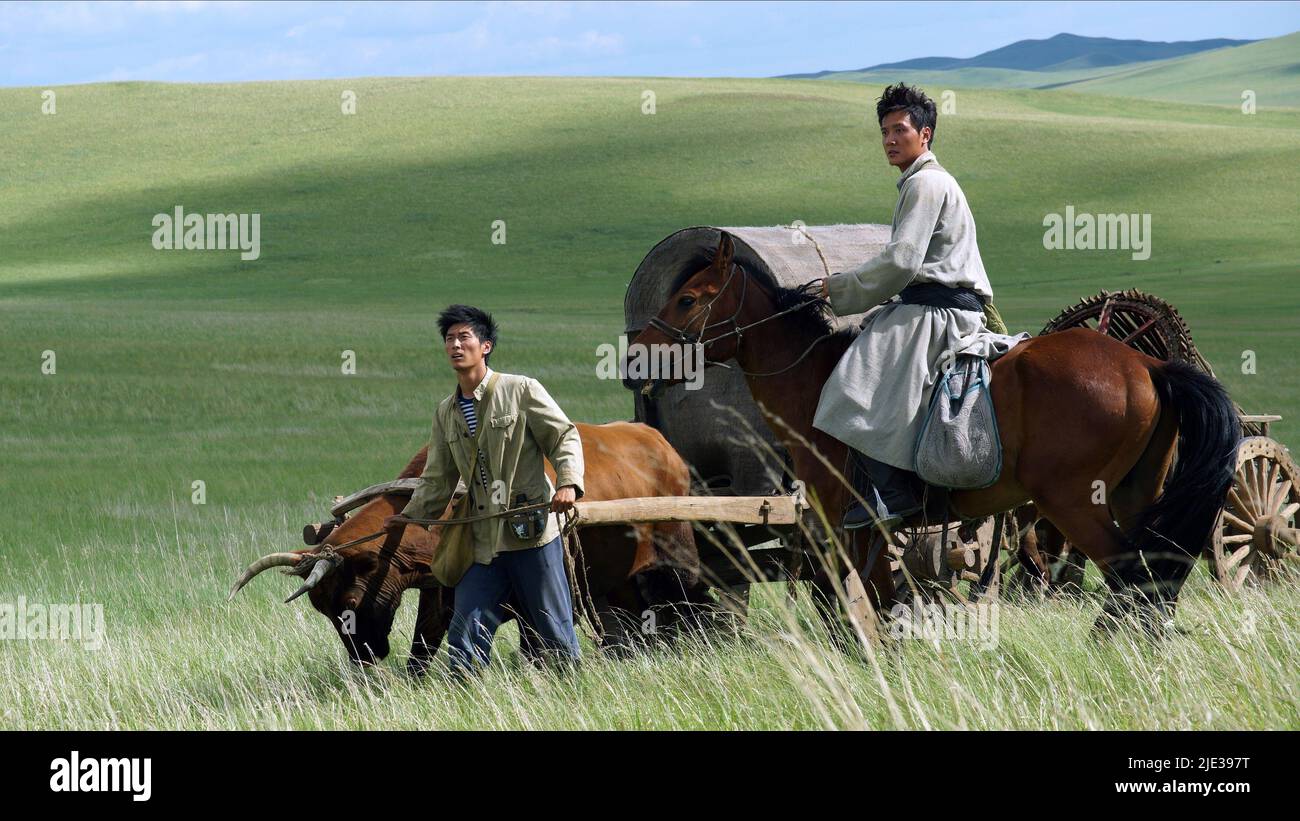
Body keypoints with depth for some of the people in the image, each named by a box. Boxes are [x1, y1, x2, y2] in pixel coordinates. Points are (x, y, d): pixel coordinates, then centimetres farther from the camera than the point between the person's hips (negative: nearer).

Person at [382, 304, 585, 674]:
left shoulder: (521, 391, -3)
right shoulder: (446, 412, 15)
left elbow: (566, 437, -3)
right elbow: (438, 478, 22)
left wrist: (568, 482, -18)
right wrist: (409, 516, 12)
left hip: (533, 534, -5)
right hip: (483, 543, 5)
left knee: (554, 633, 1)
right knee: (465, 636, 1)